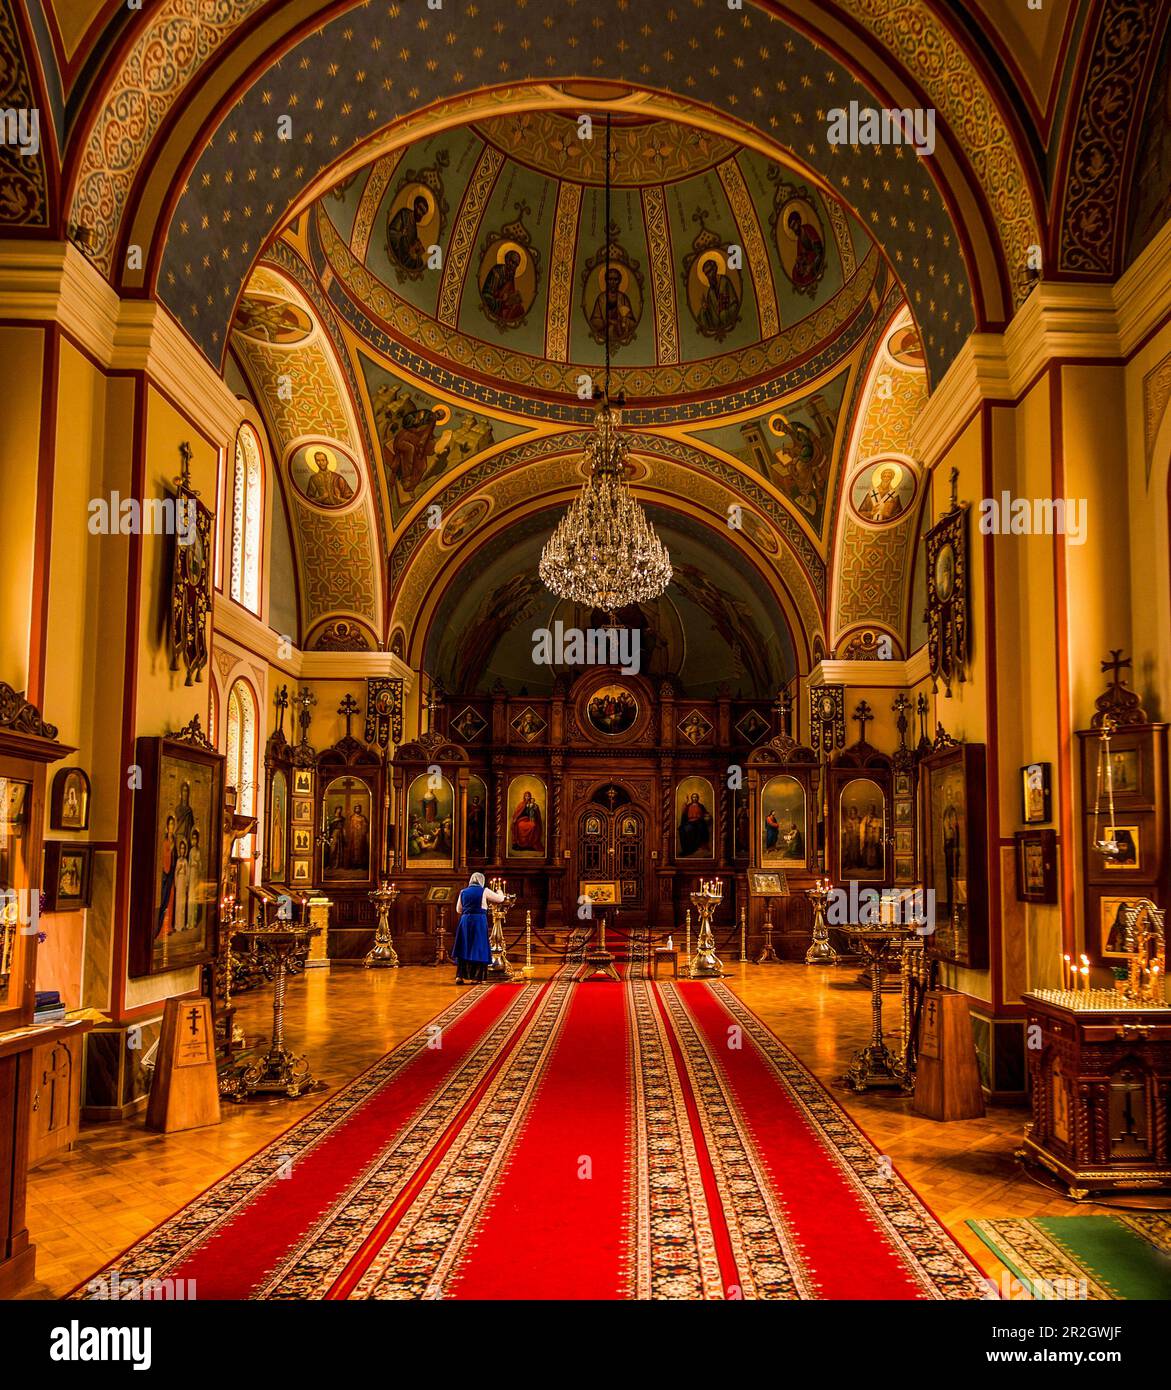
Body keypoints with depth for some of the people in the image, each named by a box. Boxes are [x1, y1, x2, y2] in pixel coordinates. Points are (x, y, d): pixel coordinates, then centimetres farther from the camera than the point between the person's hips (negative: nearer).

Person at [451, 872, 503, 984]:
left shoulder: (463, 892, 8)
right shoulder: (484, 891, -2)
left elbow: (459, 910, 16)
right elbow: (500, 899, 5)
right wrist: (499, 891, 27)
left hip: (464, 921, 4)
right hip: (479, 921, -4)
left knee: (464, 949, 10)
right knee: (477, 949, 4)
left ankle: (460, 976, 6)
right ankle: (474, 978, 4)